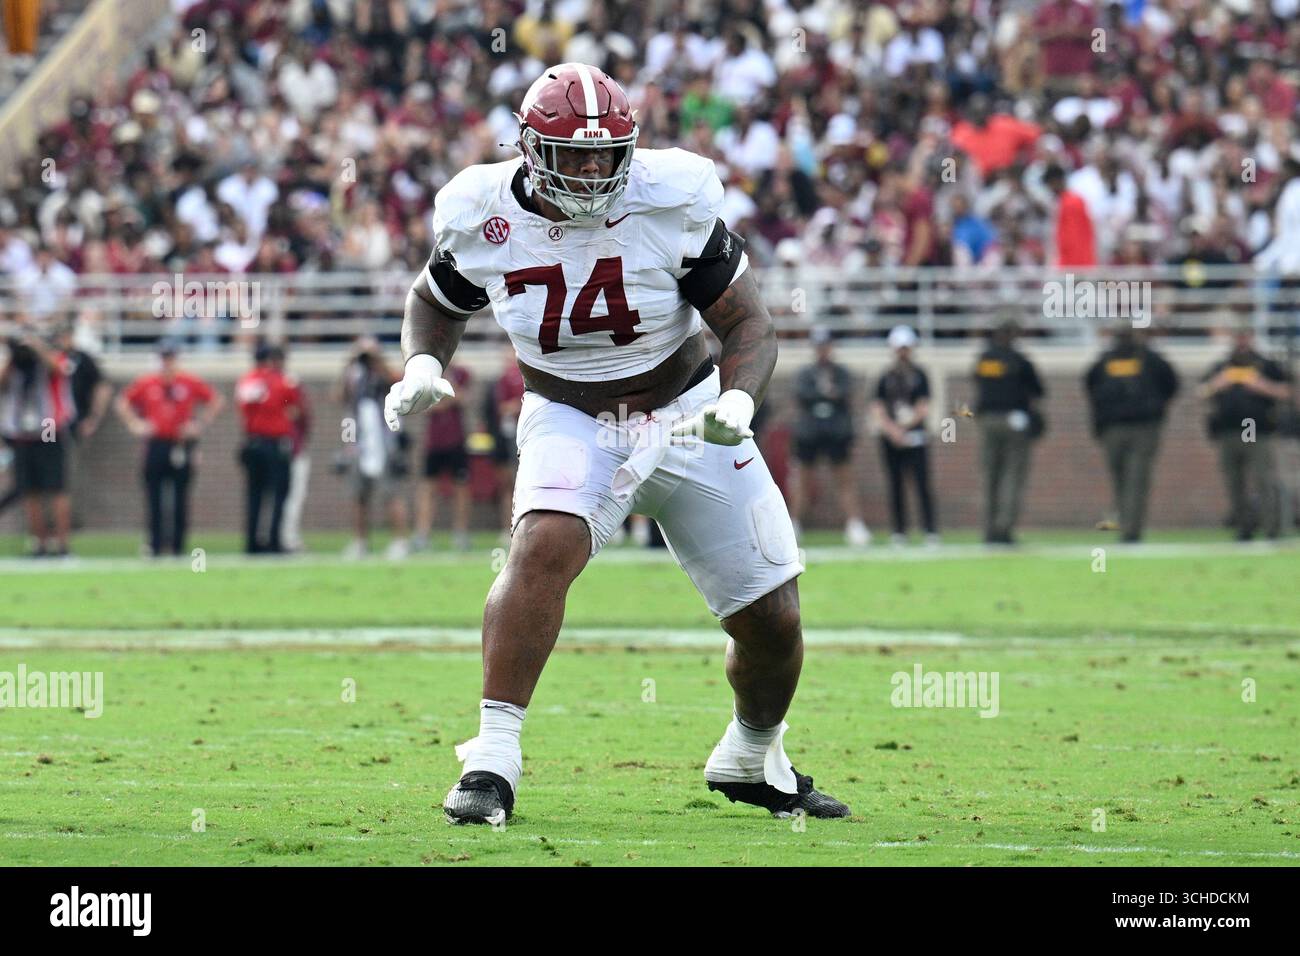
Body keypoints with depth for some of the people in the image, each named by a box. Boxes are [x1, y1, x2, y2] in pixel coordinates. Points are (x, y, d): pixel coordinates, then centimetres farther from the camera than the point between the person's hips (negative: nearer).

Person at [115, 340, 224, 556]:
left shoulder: (191, 383, 2)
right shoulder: (145, 384, 5)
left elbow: (217, 401, 9)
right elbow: (122, 403, 16)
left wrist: (201, 423, 2)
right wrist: (135, 423, 4)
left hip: (181, 446, -1)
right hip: (155, 446, 1)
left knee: (181, 496, 0)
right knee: (153, 496, -1)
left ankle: (178, 544, 7)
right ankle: (155, 544, 3)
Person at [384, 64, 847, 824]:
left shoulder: (673, 203, -19)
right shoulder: (484, 215, -13)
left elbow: (748, 322, -11)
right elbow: (436, 302, 9)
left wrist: (738, 401, -31)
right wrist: (422, 366, -11)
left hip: (688, 418, 1)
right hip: (572, 422, -1)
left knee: (773, 620, 4)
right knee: (544, 548, -32)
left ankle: (754, 760, 34)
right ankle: (494, 760, -31)